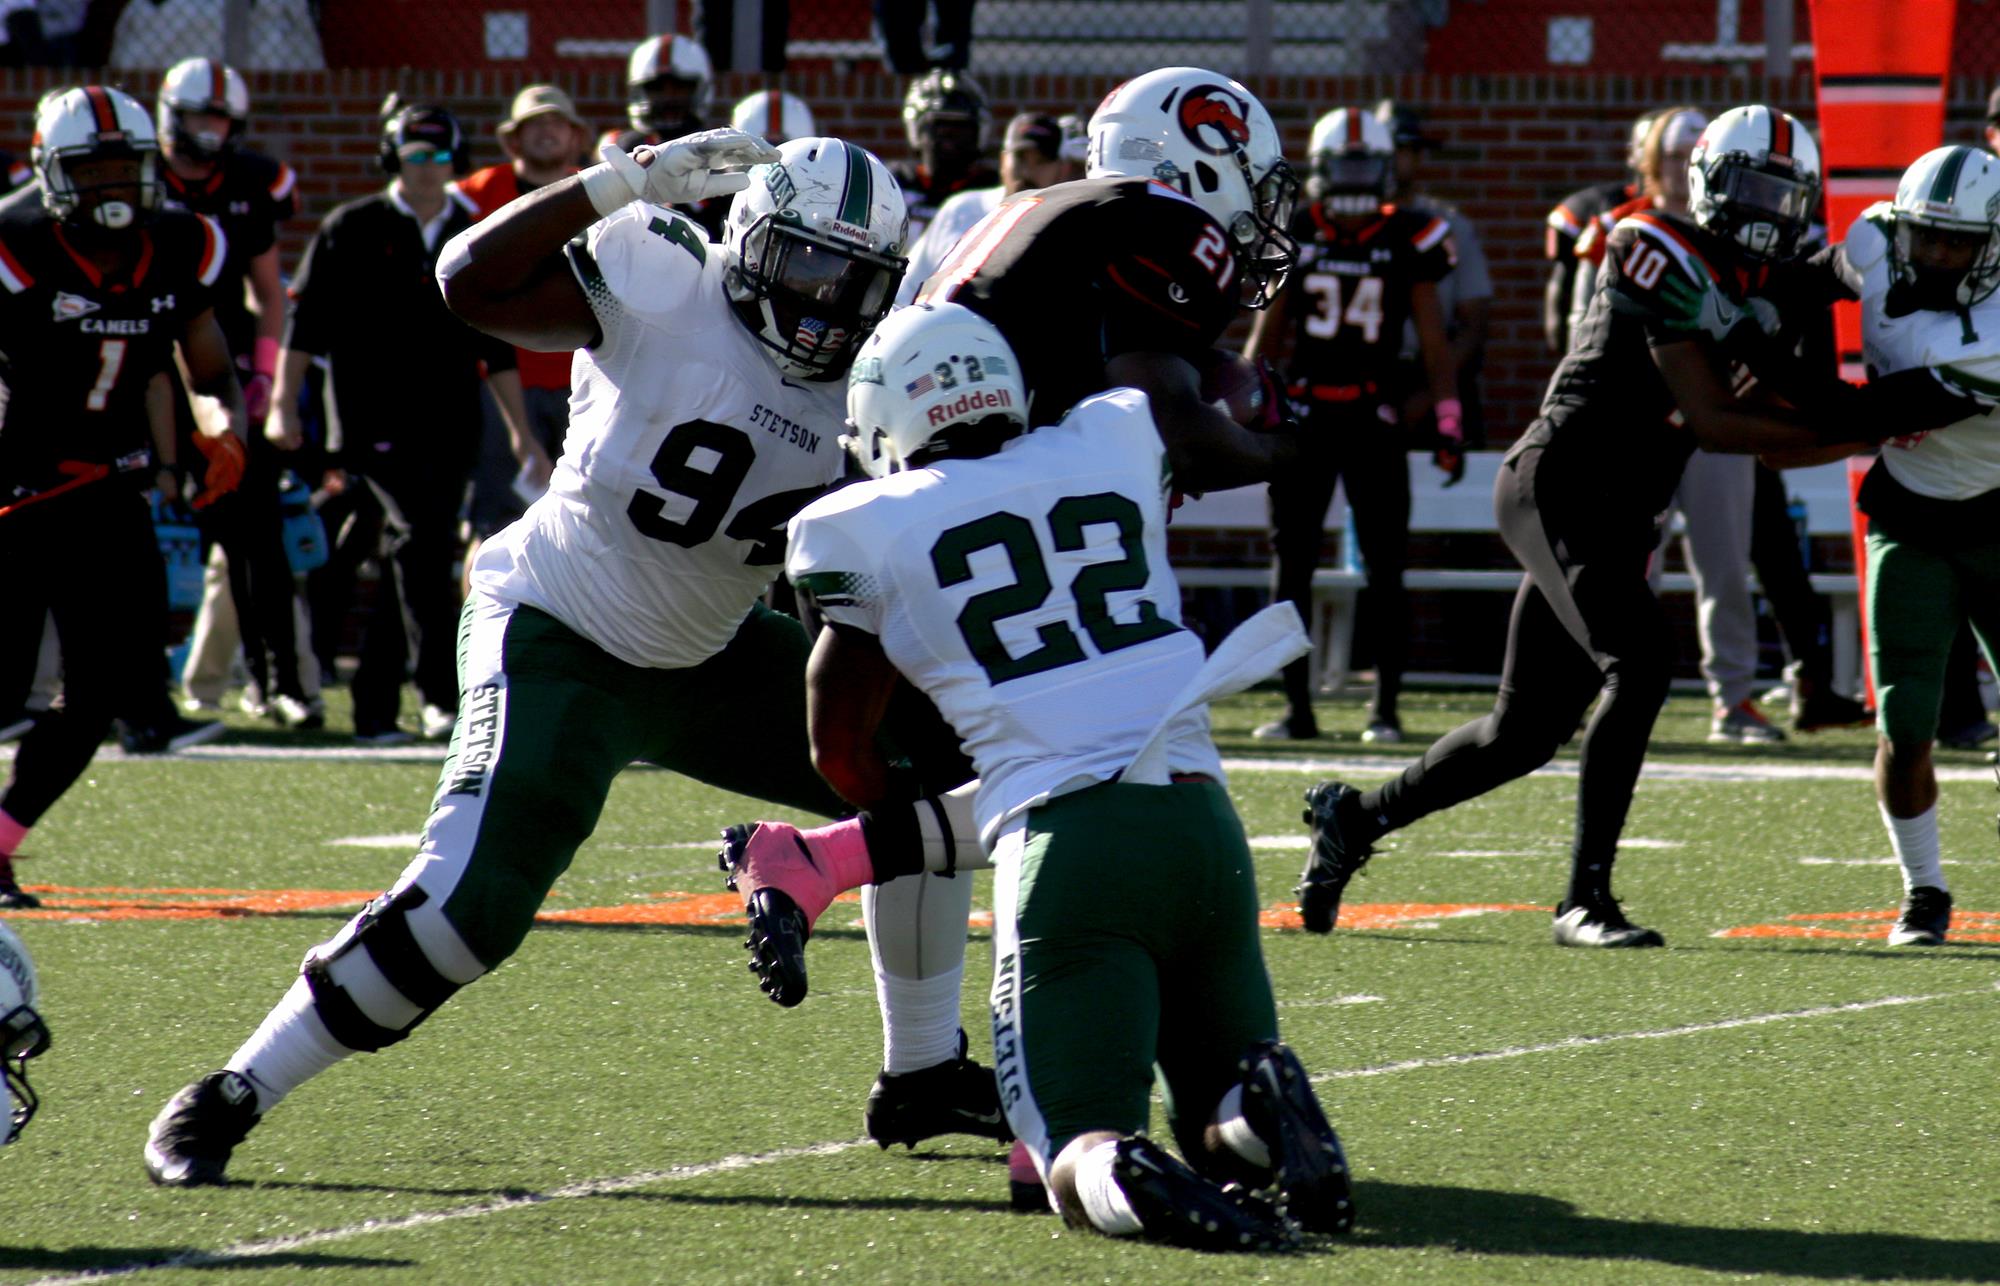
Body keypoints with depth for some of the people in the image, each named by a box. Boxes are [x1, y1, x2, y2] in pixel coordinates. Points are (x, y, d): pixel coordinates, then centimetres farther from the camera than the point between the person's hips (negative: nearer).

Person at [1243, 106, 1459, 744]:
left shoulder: (1408, 240, 0)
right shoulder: (1292, 237, 5)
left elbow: (1434, 343, 4)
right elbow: (1267, 337, 12)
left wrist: (1448, 425, -2)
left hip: (1374, 420, -2)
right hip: (1303, 416, 2)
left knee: (1384, 566, -2)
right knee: (1291, 565, 2)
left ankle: (1385, 706, 4)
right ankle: (1296, 706, 8)